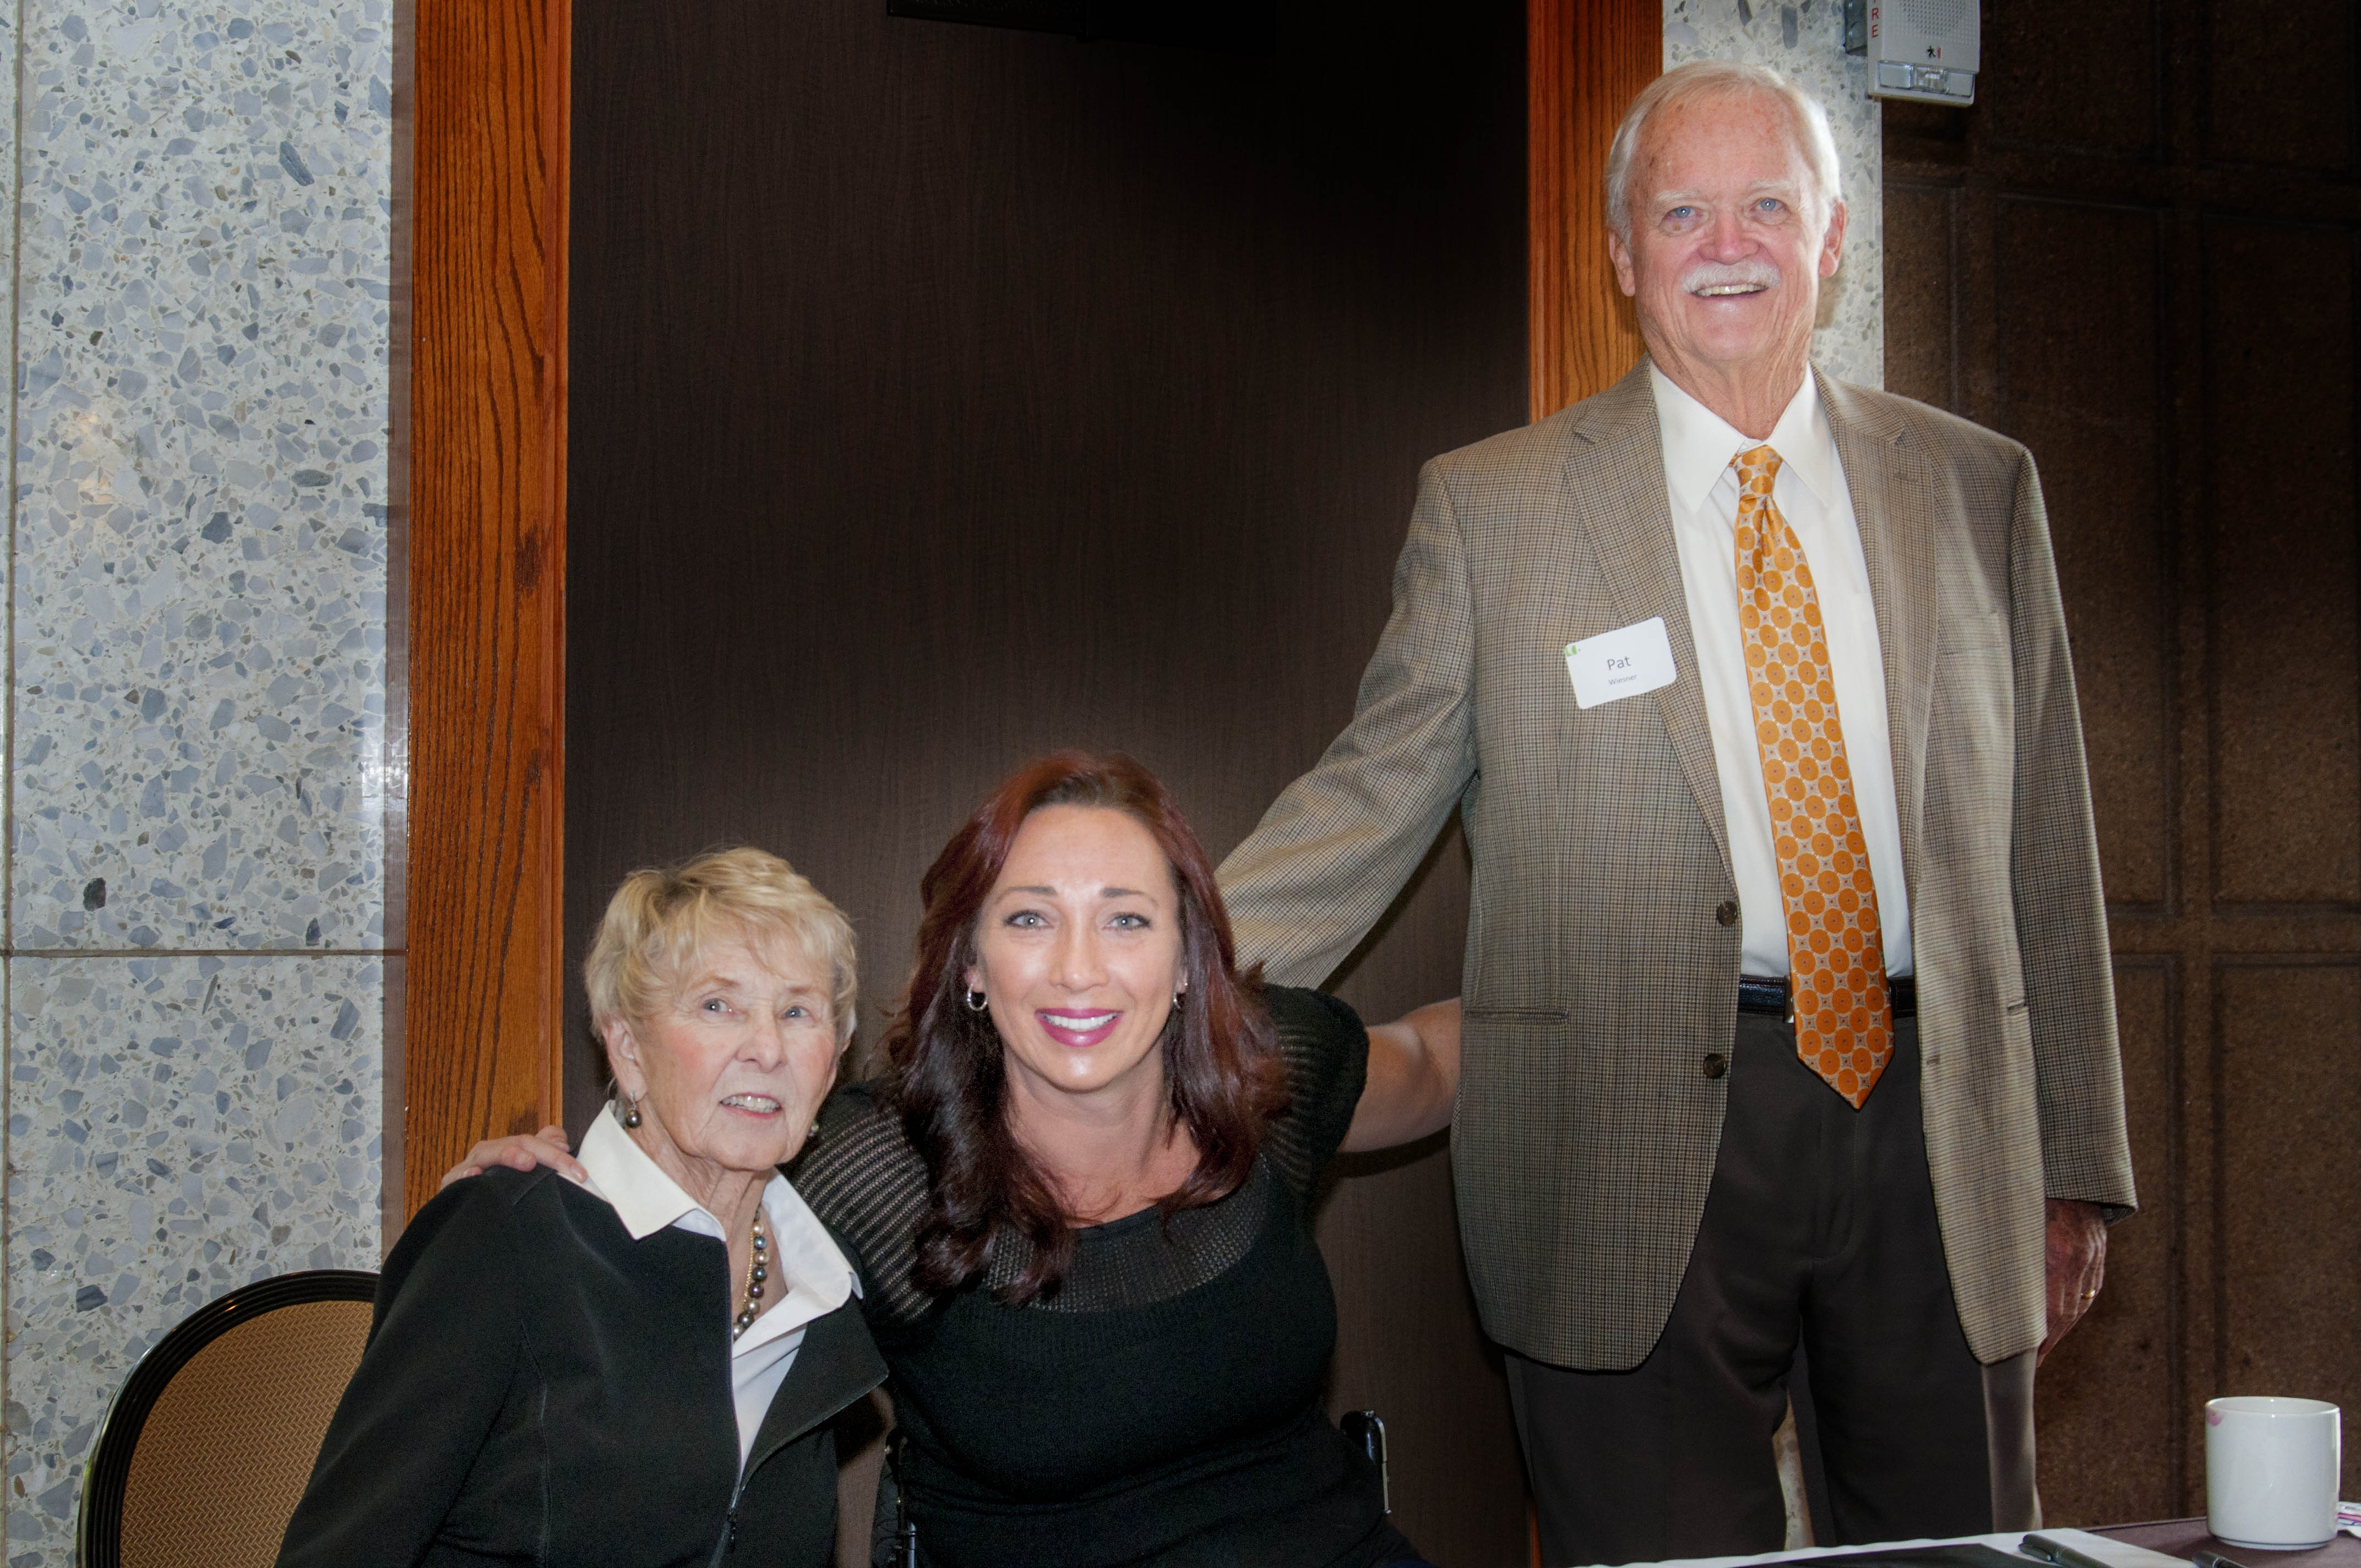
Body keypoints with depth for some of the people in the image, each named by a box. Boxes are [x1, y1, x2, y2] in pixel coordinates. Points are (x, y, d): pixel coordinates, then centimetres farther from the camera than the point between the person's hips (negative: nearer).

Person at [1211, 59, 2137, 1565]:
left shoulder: (1976, 488, 10)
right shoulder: (1493, 506, 2)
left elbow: (2044, 842, 10)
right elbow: (1371, 801, 1)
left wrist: (2077, 1159, 10)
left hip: (1935, 1120, 3)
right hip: (1642, 1145, -2)